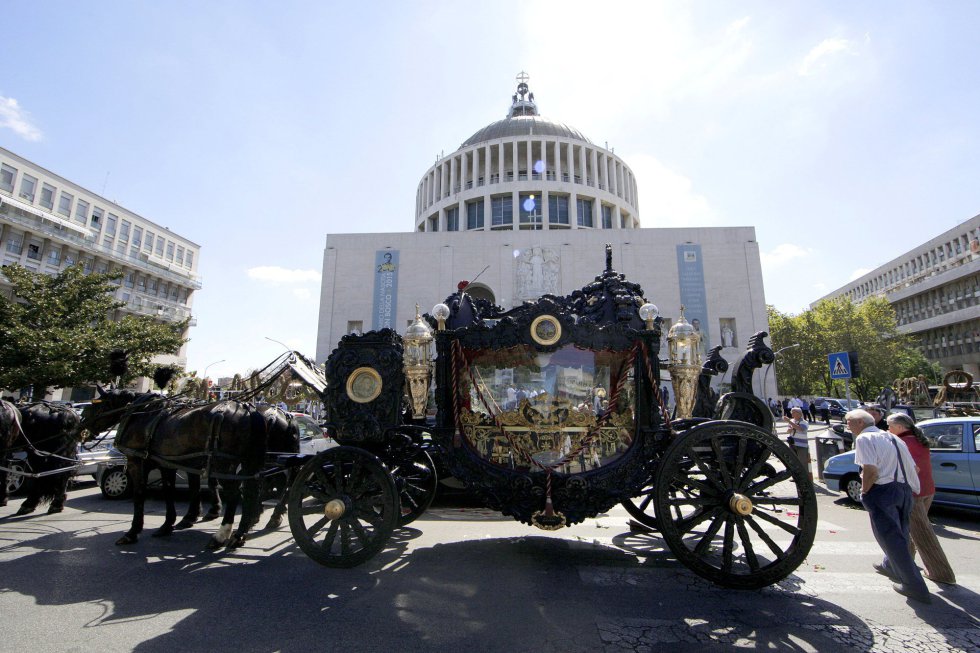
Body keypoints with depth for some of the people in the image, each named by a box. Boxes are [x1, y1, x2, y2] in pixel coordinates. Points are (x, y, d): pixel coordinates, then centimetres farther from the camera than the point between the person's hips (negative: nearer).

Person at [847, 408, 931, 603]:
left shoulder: (864, 438, -10)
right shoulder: (892, 437, 15)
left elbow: (871, 470, -20)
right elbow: (914, 468, 16)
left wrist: (864, 492, -7)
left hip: (883, 491, -9)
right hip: (905, 490, 9)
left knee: (891, 538, 2)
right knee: (898, 535, 25)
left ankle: (915, 587, 8)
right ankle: (890, 566, 46)